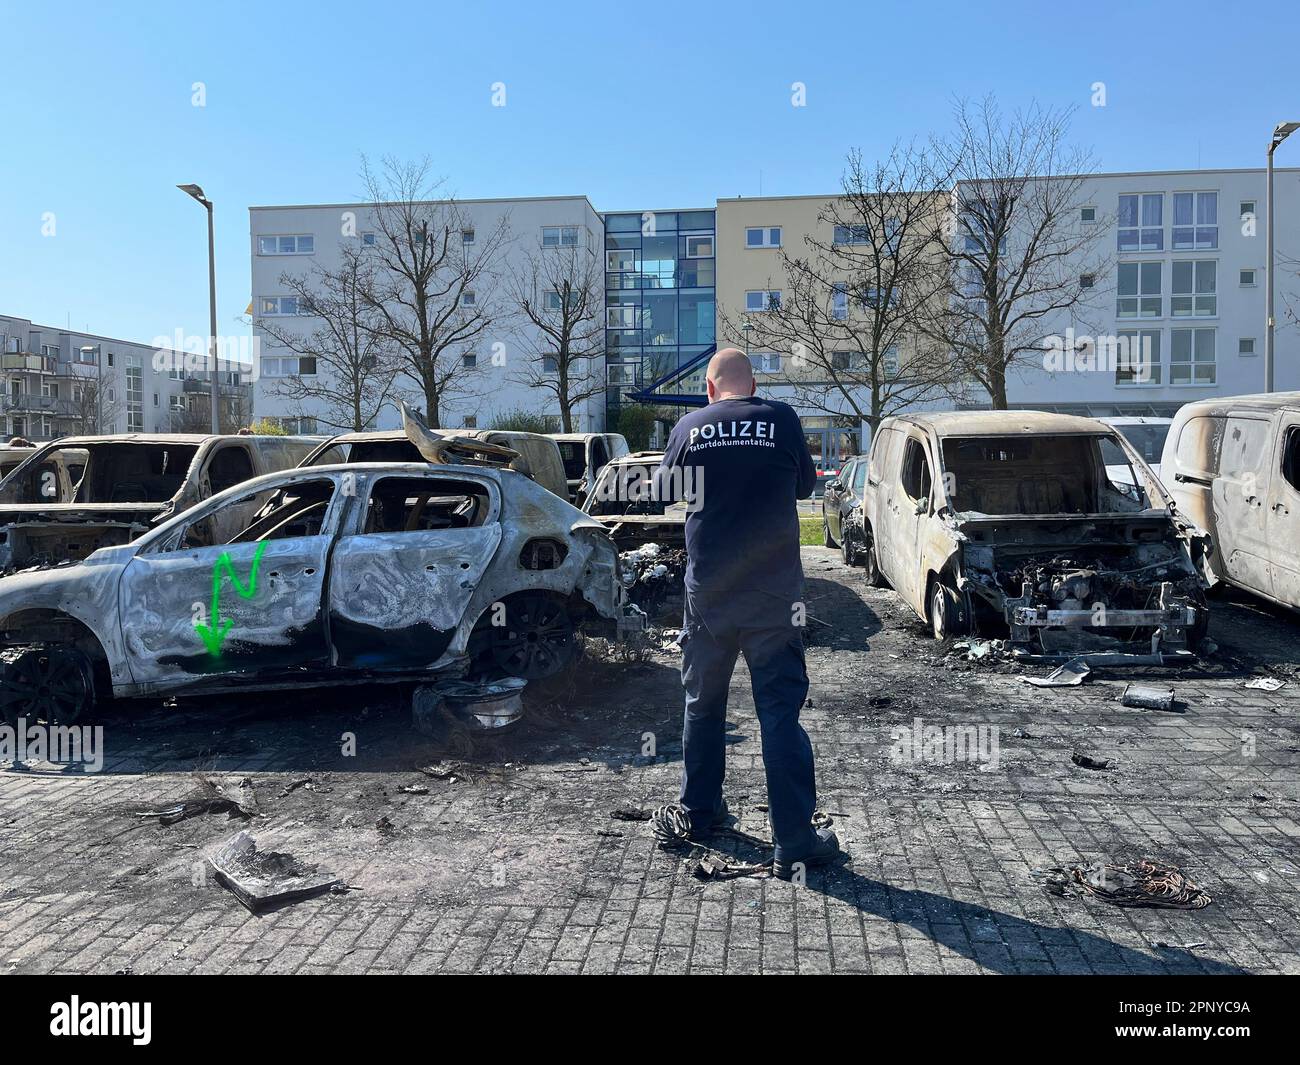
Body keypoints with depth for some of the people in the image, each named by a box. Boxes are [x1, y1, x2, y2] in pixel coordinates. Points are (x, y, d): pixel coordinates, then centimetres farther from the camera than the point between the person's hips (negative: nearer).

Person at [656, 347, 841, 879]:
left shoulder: (688, 427, 0)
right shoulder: (782, 419, -3)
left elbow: (669, 487, 17)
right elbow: (805, 484, 12)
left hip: (708, 591, 2)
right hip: (772, 594, -1)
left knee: (703, 702, 18)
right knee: (780, 711, 2)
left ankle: (698, 811, 31)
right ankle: (795, 840, 3)